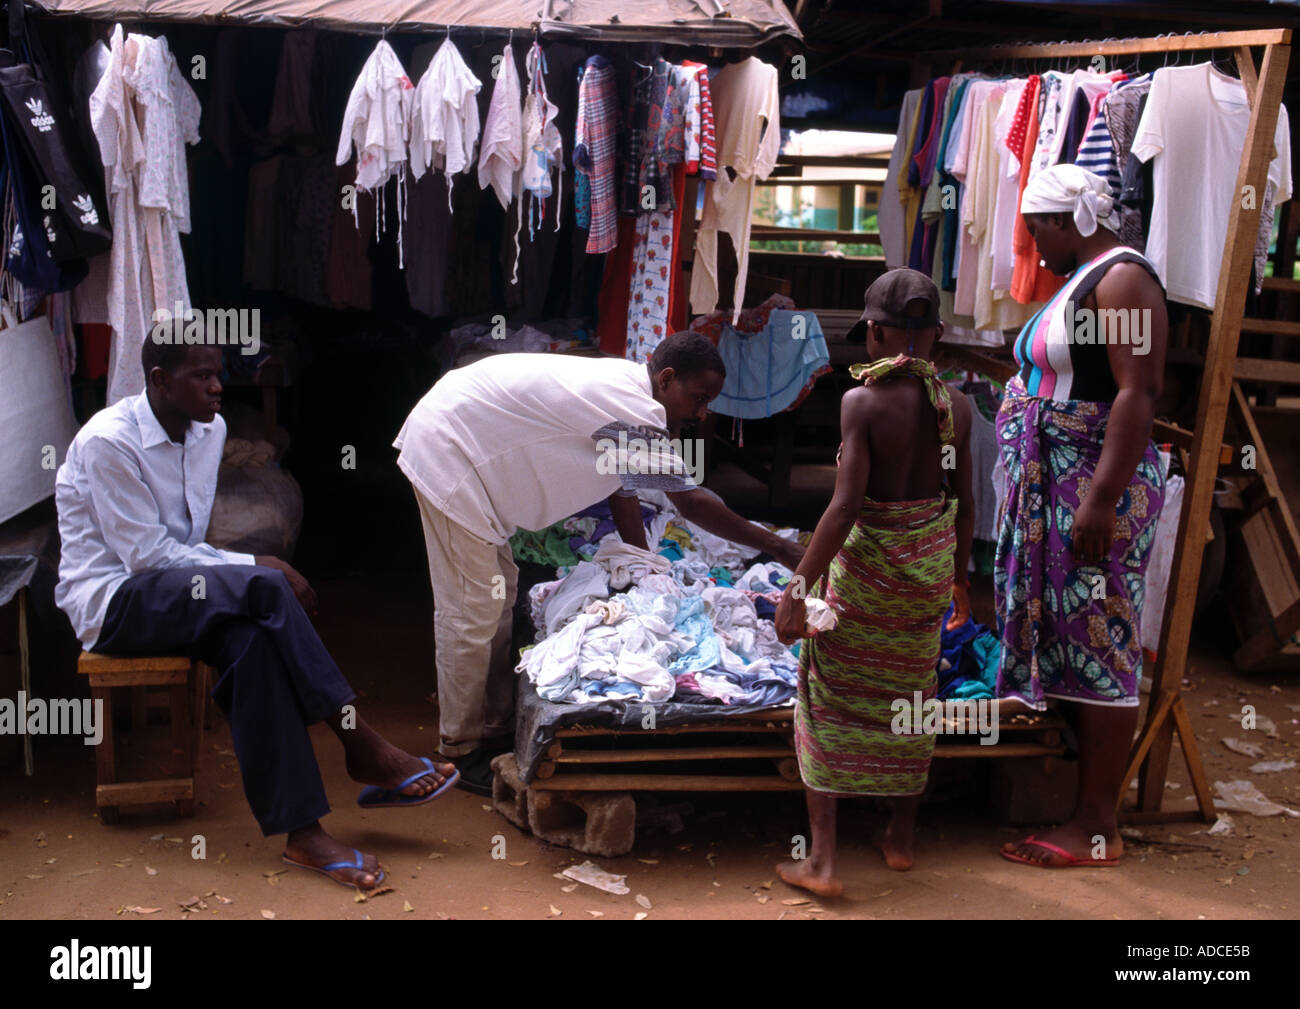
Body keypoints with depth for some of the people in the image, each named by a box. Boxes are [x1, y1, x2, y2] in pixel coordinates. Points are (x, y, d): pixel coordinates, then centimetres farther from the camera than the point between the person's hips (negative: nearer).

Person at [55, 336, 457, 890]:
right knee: (260, 588, -32)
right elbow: (146, 554, -19)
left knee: (253, 640, -29)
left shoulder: (209, 429, 7)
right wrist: (252, 567, -21)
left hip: (174, 589, 7)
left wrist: (252, 571, -8)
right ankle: (361, 746, -28)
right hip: (111, 602, -7)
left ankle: (300, 829, -32)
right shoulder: (108, 442, -16)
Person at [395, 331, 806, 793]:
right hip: (448, 454, -11)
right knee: (471, 611, -6)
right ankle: (463, 750, 6)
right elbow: (692, 503, -22)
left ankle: (497, 729, 27)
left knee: (499, 598, 16)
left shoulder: (624, 389, 6)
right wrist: (779, 548, -14)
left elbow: (623, 491, 15)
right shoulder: (634, 410, -25)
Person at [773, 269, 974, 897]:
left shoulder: (862, 402, -17)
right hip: (930, 564, 5)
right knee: (910, 697, 20)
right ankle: (901, 837, 33)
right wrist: (959, 576, 20)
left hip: (865, 561, -5)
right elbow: (964, 502, 6)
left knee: (829, 699, 6)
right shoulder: (956, 406, -2)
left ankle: (822, 858, 5)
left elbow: (845, 506, -22)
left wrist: (799, 586, -17)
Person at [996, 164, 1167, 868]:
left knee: (1097, 649, -6)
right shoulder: (1080, 280, 18)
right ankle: (1072, 796, 20)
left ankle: (1097, 829, 0)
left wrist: (1102, 500, -27)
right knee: (1064, 634, 12)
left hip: (1097, 487, -10)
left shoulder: (1123, 280, -13)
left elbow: (1137, 392, -22)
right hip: (1052, 487, 10)